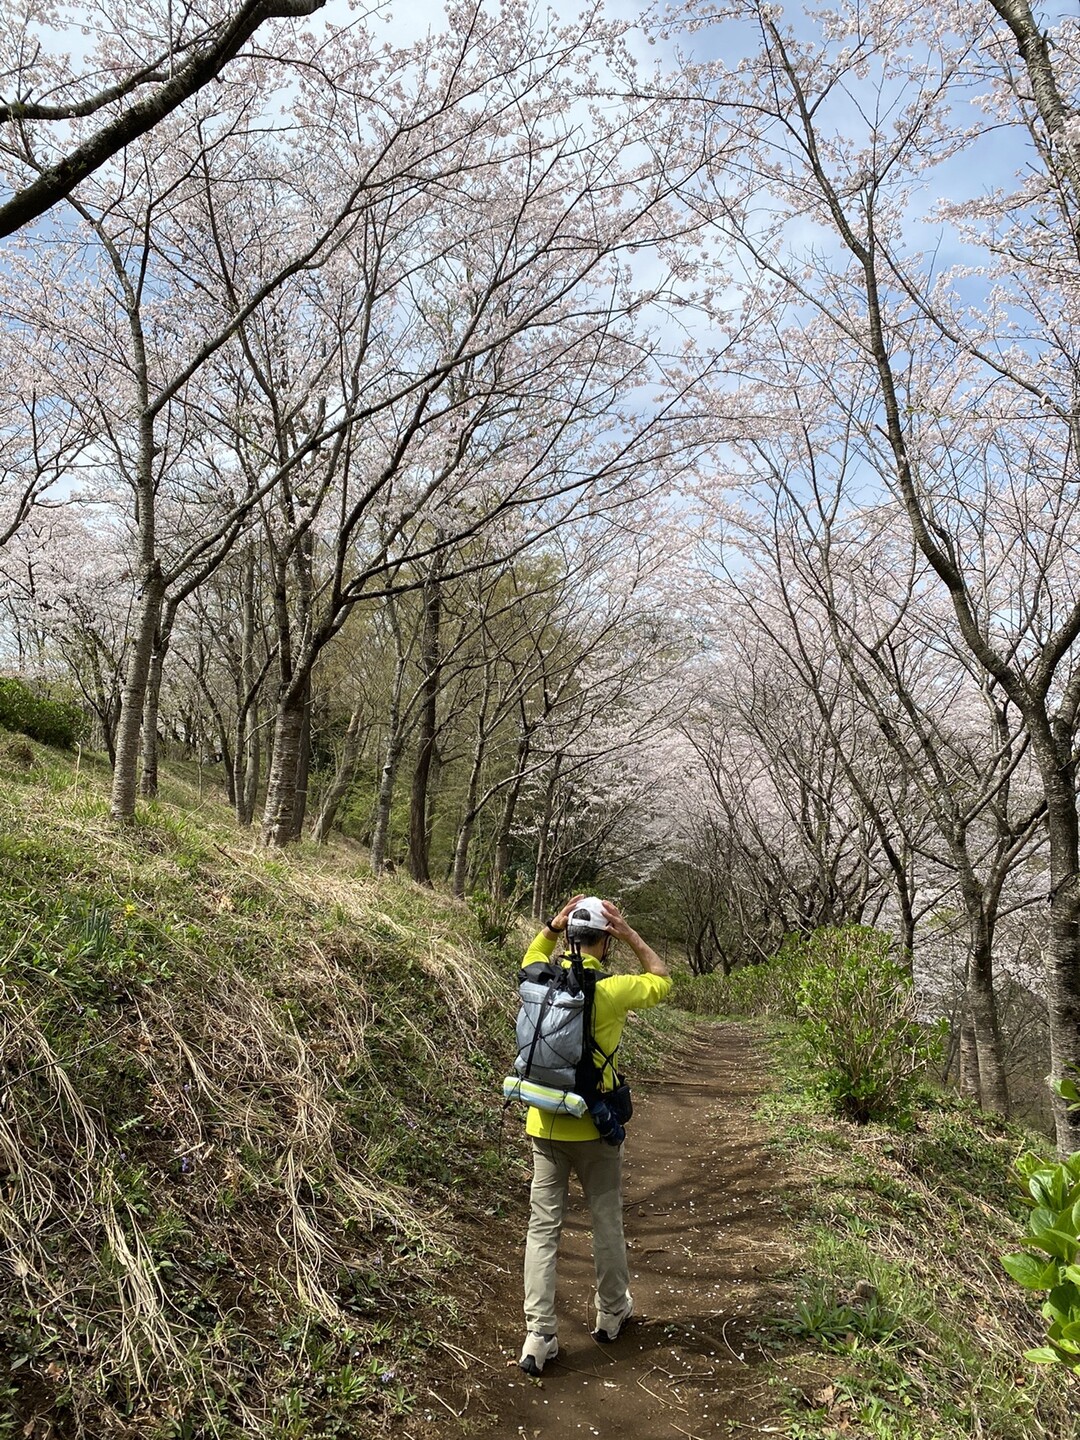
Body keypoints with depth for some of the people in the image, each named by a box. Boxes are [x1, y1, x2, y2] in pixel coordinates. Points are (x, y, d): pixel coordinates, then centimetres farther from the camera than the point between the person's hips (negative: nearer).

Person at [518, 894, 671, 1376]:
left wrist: (552, 926, 6)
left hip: (543, 1124, 3)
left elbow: (533, 957, 20)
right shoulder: (612, 990, -18)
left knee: (543, 1224, 10)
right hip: (592, 1126, -3)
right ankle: (611, 1310, 36)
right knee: (605, 1220, 18)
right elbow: (662, 980, 1)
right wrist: (632, 937, -2)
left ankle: (538, 1335, 11)